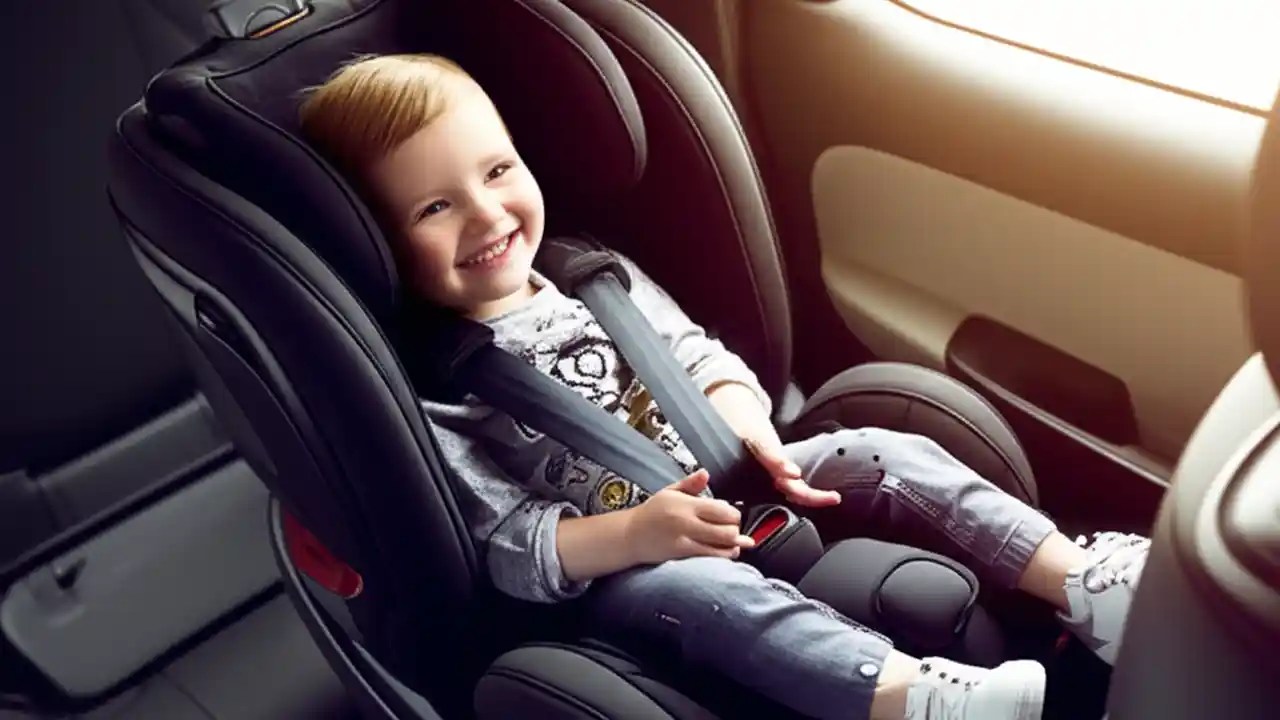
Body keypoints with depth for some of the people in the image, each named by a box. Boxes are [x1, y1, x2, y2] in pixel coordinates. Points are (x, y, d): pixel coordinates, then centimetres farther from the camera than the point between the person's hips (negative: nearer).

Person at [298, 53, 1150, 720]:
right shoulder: (430, 396, -11)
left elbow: (701, 357, 7)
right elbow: (509, 550, -14)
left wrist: (748, 432, -14)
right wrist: (637, 532, -28)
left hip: (722, 485, 6)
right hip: (614, 575, -6)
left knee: (885, 454, -10)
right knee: (707, 587, -37)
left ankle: (1080, 580, -16)